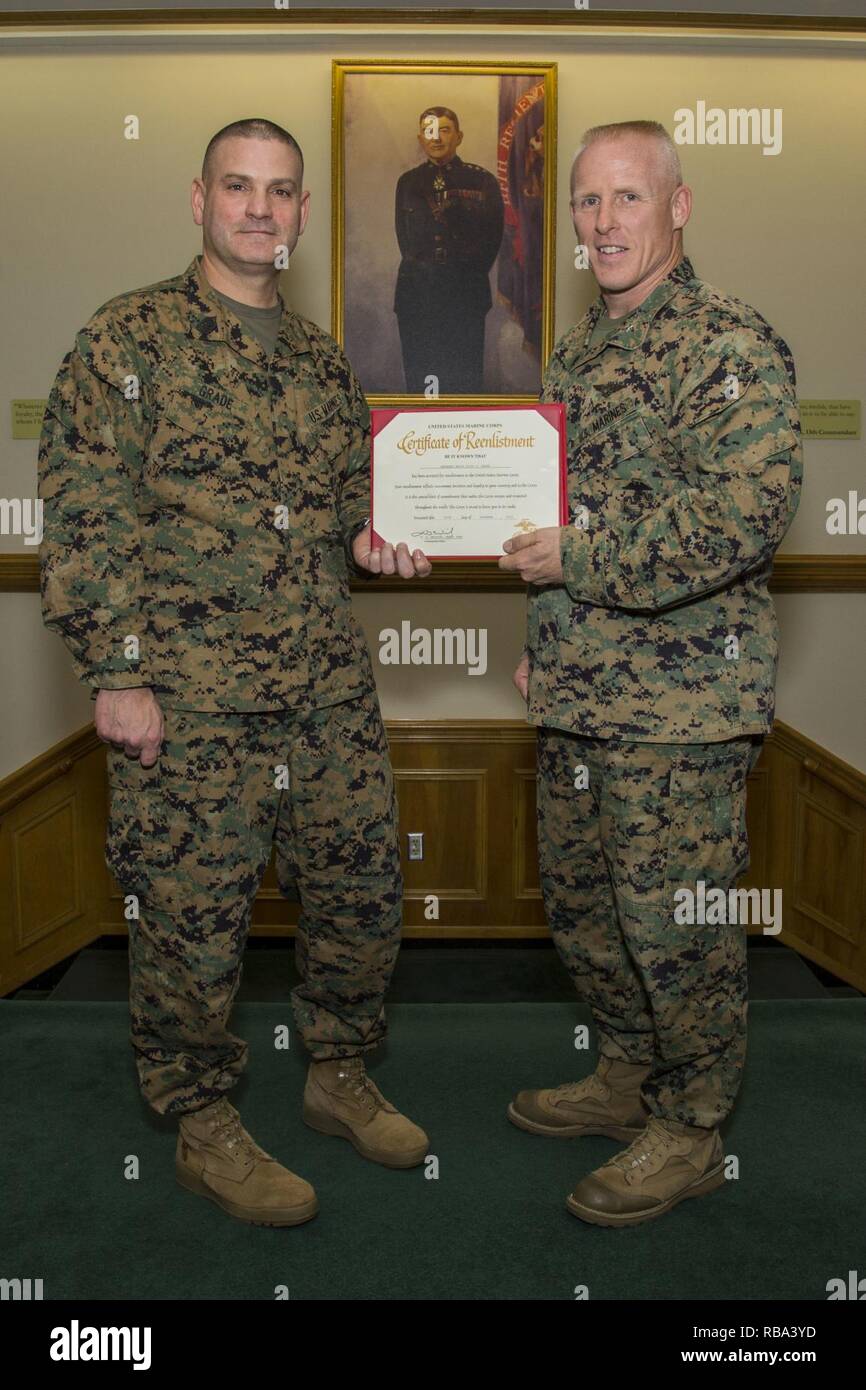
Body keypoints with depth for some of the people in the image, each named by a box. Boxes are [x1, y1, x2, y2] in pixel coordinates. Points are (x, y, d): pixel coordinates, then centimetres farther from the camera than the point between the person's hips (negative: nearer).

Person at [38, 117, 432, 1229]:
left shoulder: (322, 361, 15)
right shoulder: (128, 338, -3)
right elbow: (80, 518, -7)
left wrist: (371, 538, 3)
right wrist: (116, 674, -13)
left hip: (330, 689, 6)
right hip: (187, 700, -6)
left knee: (362, 887, 12)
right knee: (192, 916, 4)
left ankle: (340, 1075, 35)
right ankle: (203, 1127, 25)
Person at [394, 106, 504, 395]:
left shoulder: (482, 181, 5)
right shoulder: (408, 182, 12)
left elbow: (493, 237, 6)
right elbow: (404, 237, 15)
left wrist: (469, 274, 4)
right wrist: (421, 271, 9)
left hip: (466, 295, -2)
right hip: (416, 293, 2)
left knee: (465, 381, -4)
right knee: (418, 379, 1)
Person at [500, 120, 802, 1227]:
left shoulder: (733, 346, -10)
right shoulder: (579, 351, 16)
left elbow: (746, 514, -23)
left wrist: (581, 562, -20)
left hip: (680, 700, -8)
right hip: (576, 692, 9)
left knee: (676, 922, 2)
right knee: (577, 900, 18)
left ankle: (689, 1131, 23)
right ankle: (630, 1077, 39)